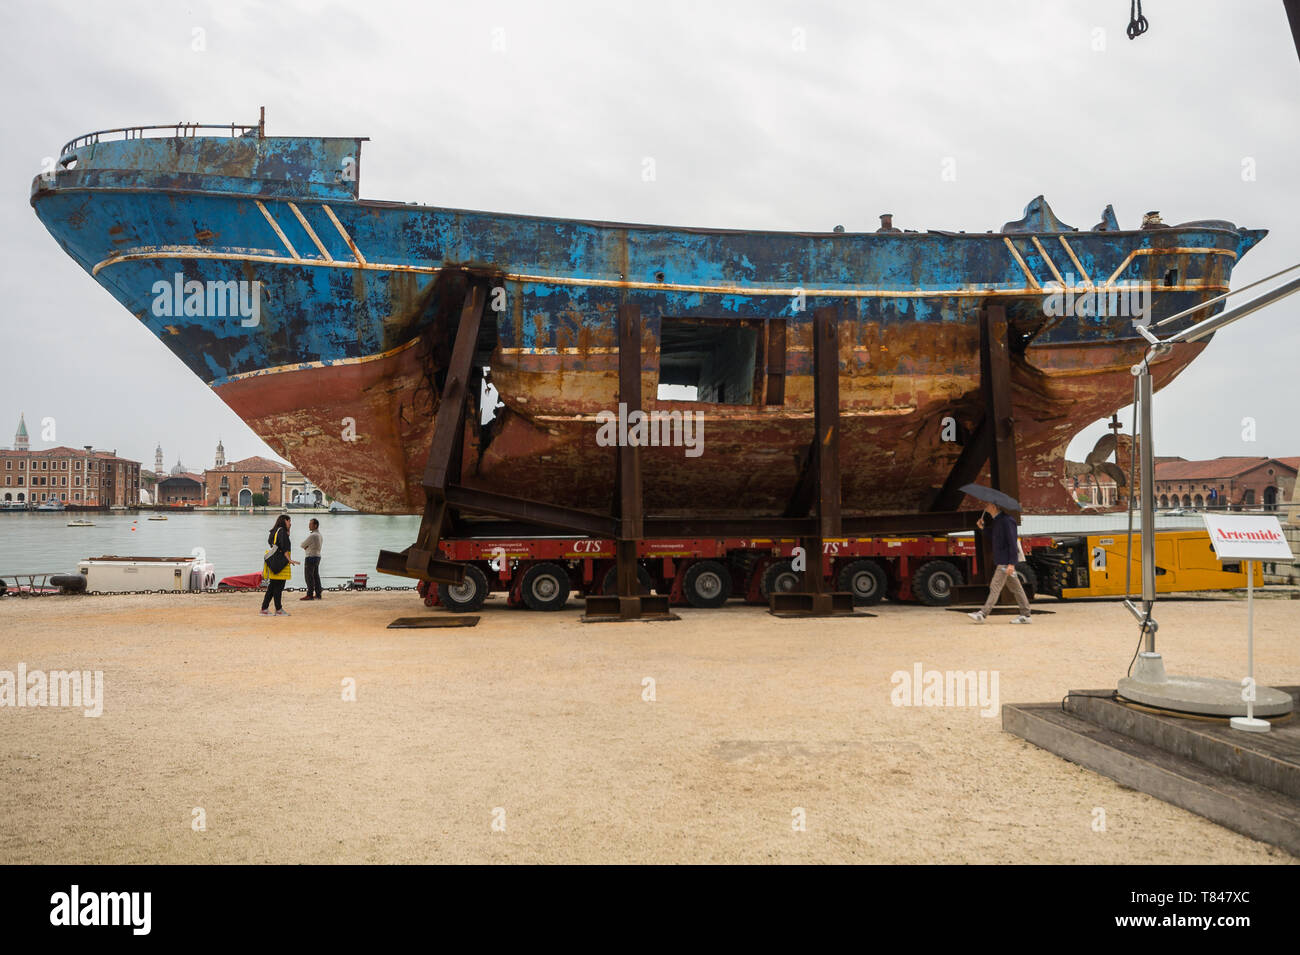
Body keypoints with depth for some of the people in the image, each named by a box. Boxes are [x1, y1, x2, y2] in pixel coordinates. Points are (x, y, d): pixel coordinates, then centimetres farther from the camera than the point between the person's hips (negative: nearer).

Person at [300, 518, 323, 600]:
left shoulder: (312, 535, -18)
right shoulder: (319, 535, 13)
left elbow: (302, 545, -11)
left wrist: (305, 546, 10)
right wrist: (306, 547, 1)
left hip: (311, 557, -9)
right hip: (317, 556, 9)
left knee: (309, 577, -7)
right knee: (316, 576, 10)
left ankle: (310, 595, -8)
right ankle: (318, 594, 11)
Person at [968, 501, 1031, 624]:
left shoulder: (1007, 520, -16)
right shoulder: (996, 521, 13)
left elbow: (1013, 542, -19)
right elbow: (994, 538, 24)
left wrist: (1011, 563, -22)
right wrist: (982, 528, 9)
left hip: (1006, 561, -10)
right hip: (1001, 560, 10)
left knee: (995, 586, -9)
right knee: (1015, 587, 11)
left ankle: (983, 614, -10)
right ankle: (1025, 615, 16)